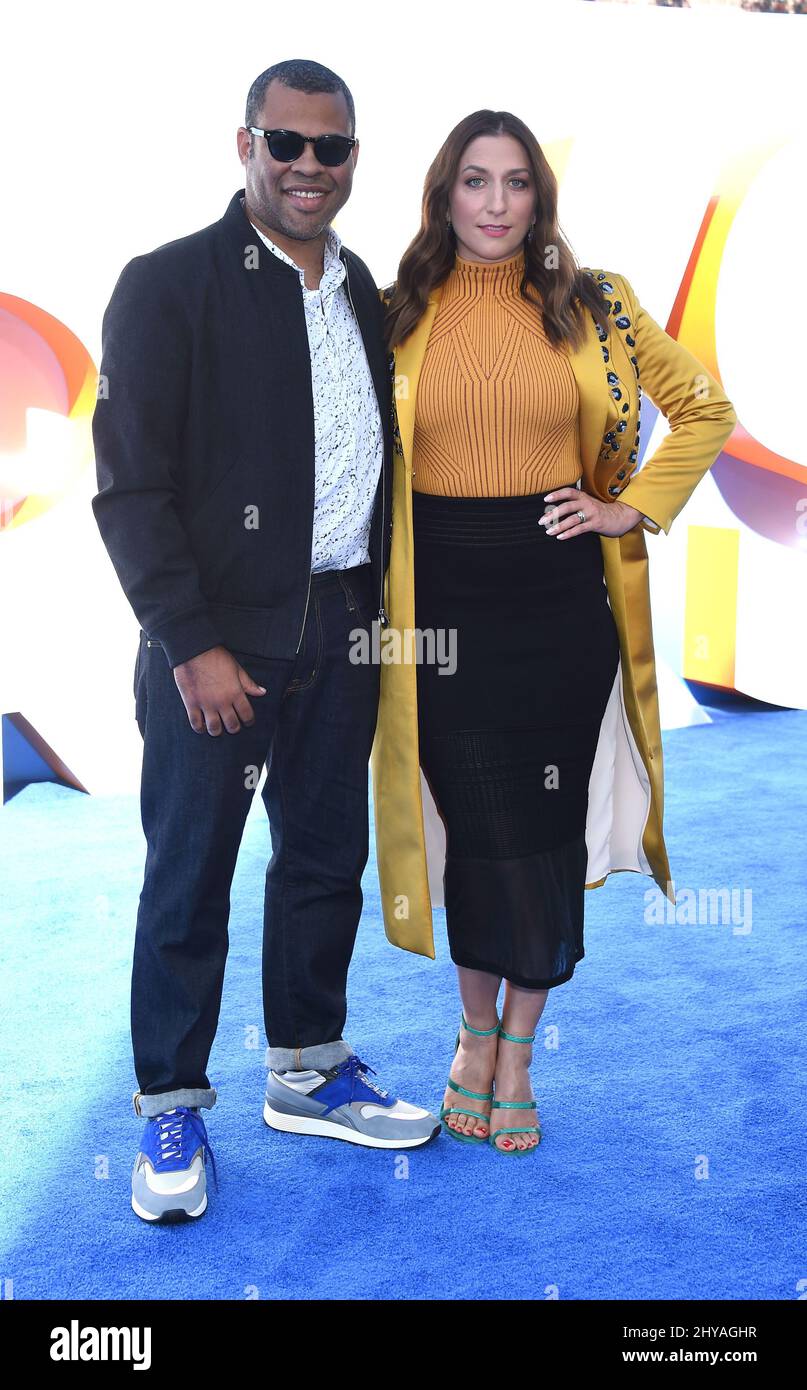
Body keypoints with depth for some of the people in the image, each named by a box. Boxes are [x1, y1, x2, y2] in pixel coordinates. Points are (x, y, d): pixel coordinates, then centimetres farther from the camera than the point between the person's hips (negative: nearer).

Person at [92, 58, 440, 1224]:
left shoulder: (366, 294, 11)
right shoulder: (170, 286, -8)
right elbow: (129, 485, -12)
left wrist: (381, 605, 8)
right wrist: (192, 644, -16)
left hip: (342, 632, 6)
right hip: (216, 641, -6)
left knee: (326, 858, 15)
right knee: (188, 879, 4)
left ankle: (307, 1075, 32)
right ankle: (170, 1108, 21)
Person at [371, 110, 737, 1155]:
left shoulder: (593, 307, 4)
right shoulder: (398, 316, 4)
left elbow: (704, 407, 12)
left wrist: (636, 508, 2)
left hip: (560, 597, 1)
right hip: (441, 599, 0)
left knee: (548, 825, 5)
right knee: (471, 823, 3)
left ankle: (517, 1053, 23)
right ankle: (475, 1032, 27)